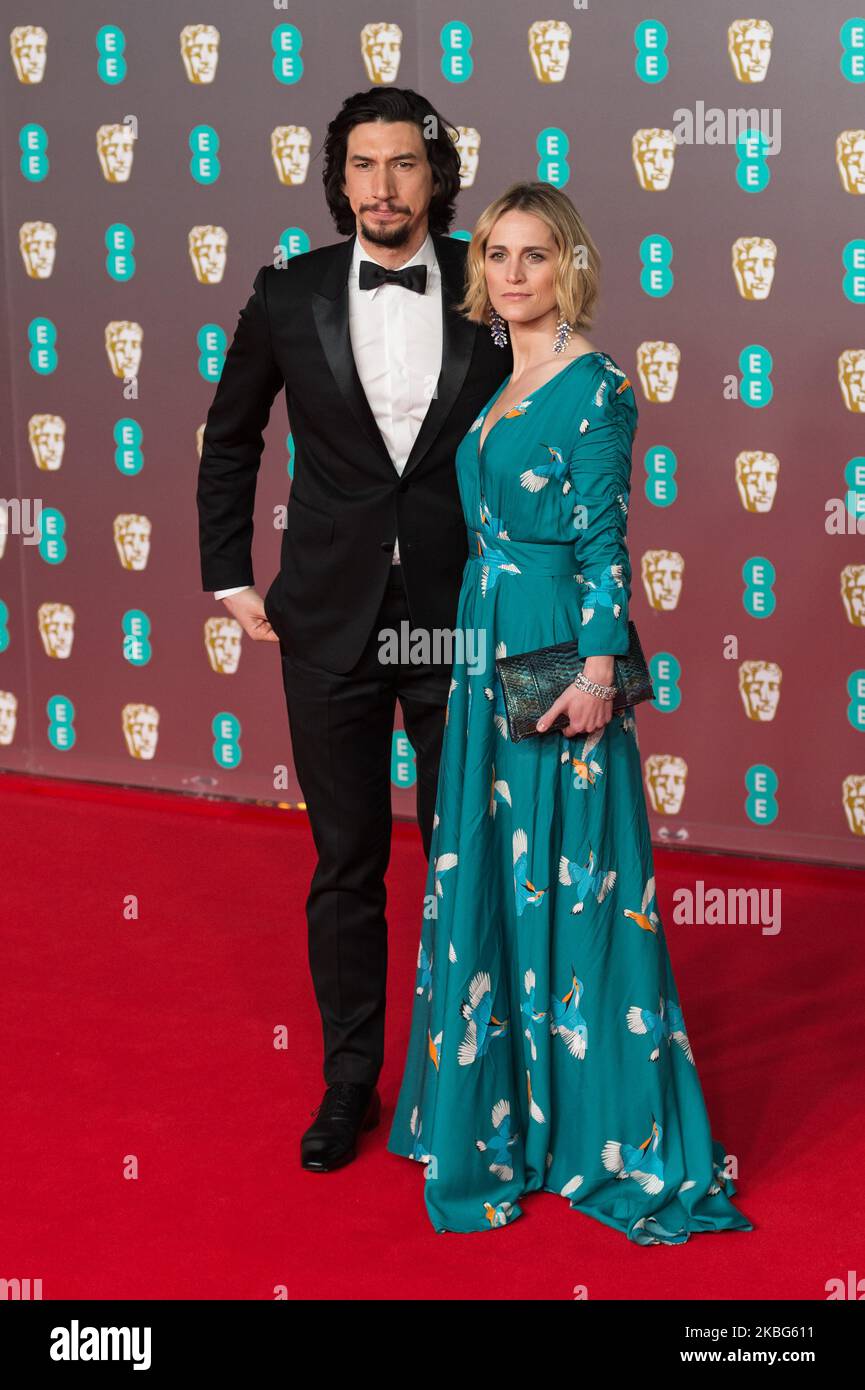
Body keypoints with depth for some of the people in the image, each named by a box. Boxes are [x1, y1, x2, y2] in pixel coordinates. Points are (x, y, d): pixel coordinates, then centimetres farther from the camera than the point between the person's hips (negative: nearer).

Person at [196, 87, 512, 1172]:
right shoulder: (290, 296, 0)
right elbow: (230, 440, 13)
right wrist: (230, 577, 9)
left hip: (461, 622, 0)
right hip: (331, 626, 1)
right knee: (345, 864, 9)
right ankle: (349, 1079, 23)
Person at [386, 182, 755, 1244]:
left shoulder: (594, 383, -10)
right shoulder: (502, 382, 13)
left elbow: (605, 538, -15)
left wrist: (599, 670, -20)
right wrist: (479, 635, 15)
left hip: (556, 655, -8)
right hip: (489, 645, 8)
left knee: (564, 871, -2)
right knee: (488, 868, 13)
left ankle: (593, 1114, 9)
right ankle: (501, 1095, 26)